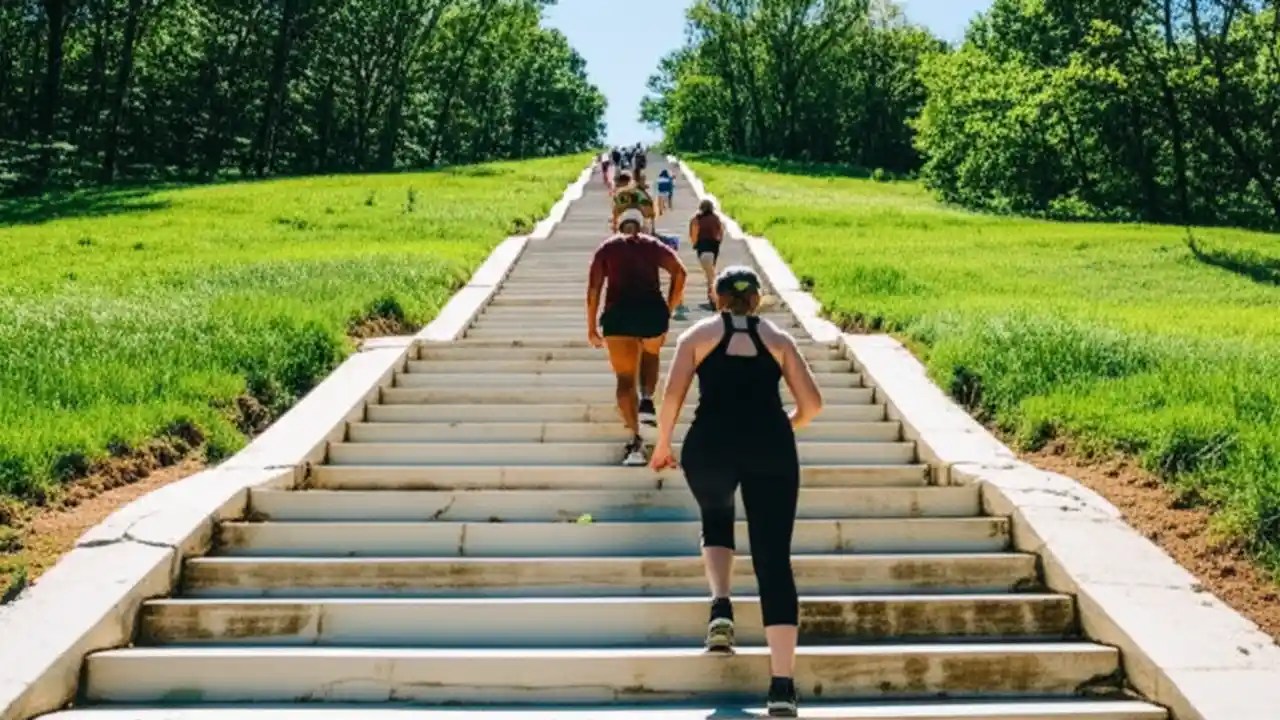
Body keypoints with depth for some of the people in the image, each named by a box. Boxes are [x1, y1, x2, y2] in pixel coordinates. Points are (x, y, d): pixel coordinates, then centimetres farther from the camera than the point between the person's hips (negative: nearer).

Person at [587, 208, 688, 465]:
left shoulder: (606, 249, 18)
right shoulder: (653, 245, 18)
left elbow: (593, 289, 8)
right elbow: (680, 272, 3)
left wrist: (592, 328, 11)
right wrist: (669, 309, 7)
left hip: (618, 313, -1)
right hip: (653, 309, 1)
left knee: (625, 378, 2)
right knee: (650, 355, 33)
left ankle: (635, 439, -12)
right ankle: (647, 402, 12)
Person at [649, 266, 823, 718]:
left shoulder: (699, 335, 14)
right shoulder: (779, 339, 17)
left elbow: (673, 395, 3)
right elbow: (811, 403, 12)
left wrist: (662, 445, 15)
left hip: (710, 444, 0)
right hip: (771, 445, 0)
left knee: (716, 519, 32)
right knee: (773, 560, -1)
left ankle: (721, 607, 9)